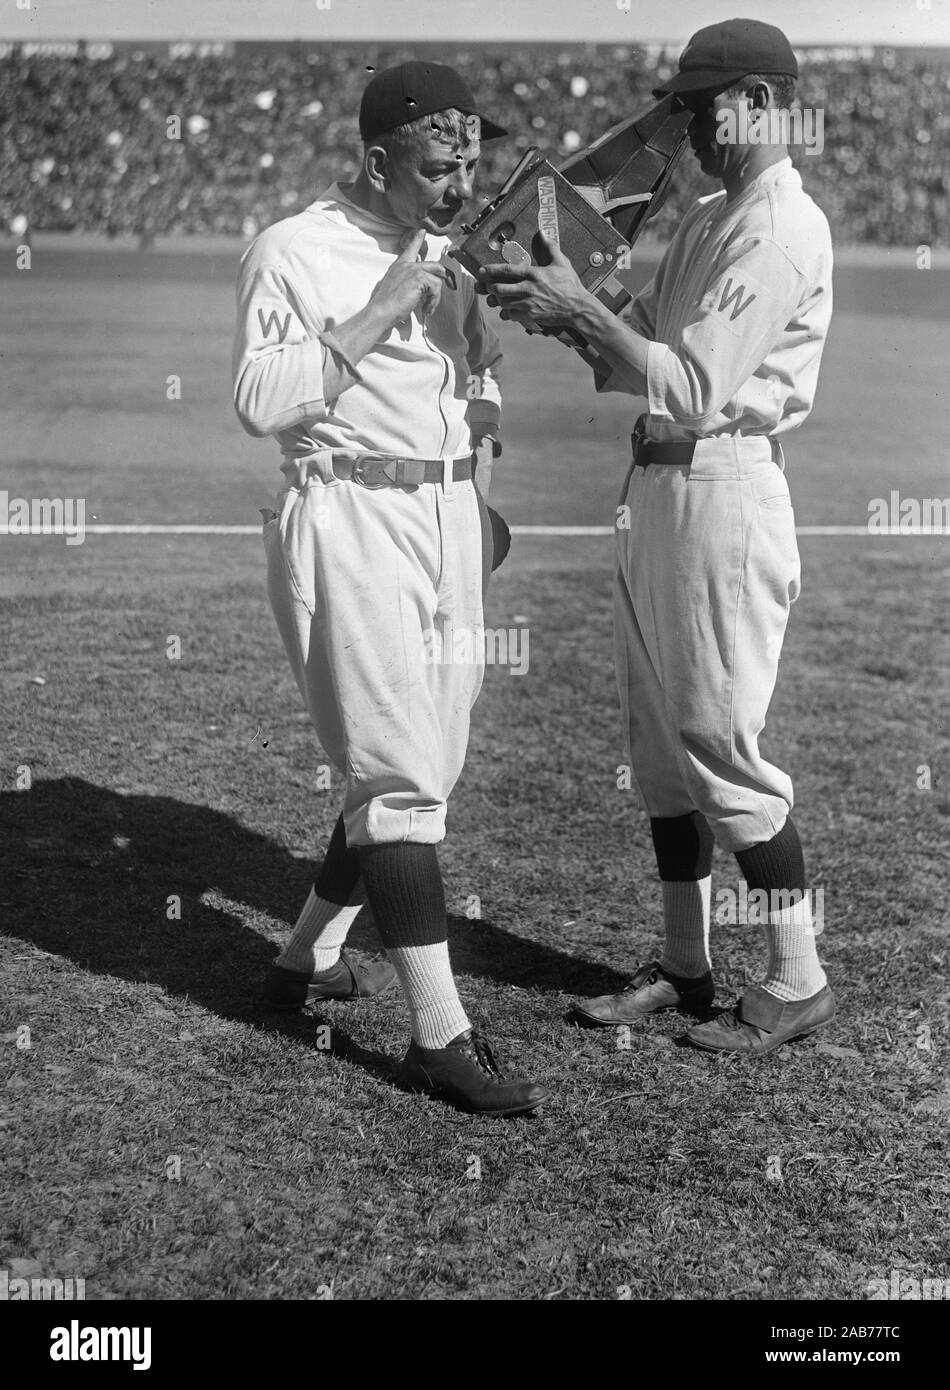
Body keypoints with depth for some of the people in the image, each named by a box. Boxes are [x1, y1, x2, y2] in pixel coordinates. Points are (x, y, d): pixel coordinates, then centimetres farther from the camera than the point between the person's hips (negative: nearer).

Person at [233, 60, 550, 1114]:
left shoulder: (451, 251, 16)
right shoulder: (294, 252, -6)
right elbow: (260, 400, -17)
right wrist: (381, 311, -18)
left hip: (450, 516, 8)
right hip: (348, 522, -8)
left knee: (419, 766, 12)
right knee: (403, 774, -10)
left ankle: (308, 957, 29)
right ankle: (440, 1035, -6)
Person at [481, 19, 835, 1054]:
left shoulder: (781, 230, -13)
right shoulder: (705, 220, 17)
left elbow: (693, 389, -20)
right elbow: (635, 356, 15)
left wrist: (580, 305, -17)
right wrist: (554, 311, -2)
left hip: (721, 491, -10)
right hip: (654, 486, 10)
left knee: (720, 743, -4)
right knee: (658, 736, 13)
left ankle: (797, 981, 10)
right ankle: (685, 964, 25)